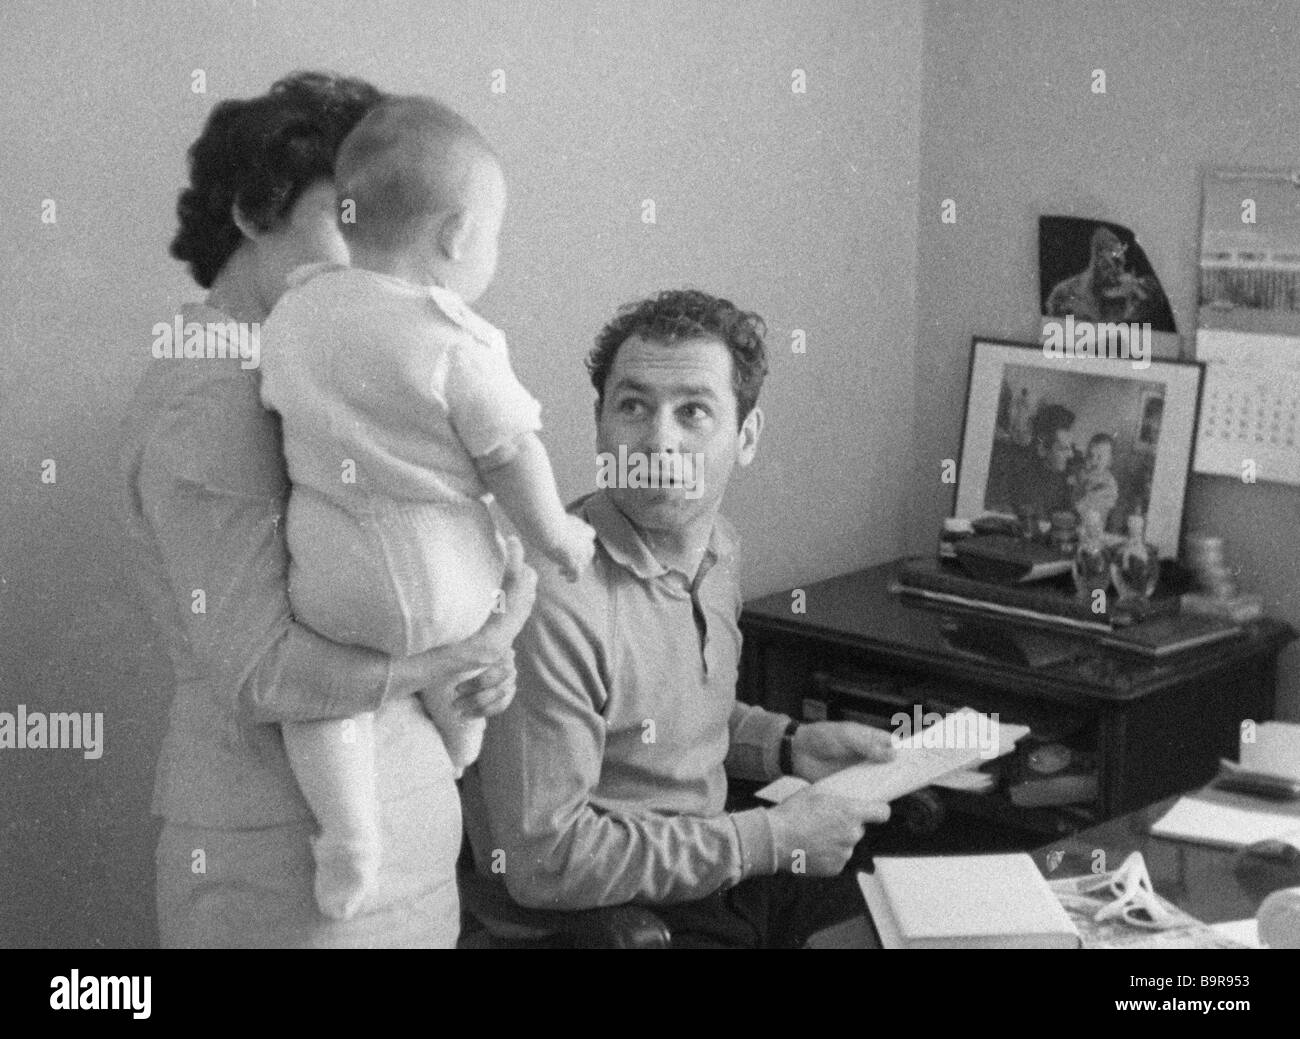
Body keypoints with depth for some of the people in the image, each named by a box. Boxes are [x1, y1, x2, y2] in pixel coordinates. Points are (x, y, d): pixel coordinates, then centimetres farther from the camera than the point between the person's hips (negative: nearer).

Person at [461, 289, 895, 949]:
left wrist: (789, 746, 4)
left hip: (720, 869, 8)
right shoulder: (552, 602, -25)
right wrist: (772, 839, -19)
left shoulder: (718, 548, 4)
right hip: (605, 919, -8)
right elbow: (544, 860, -25)